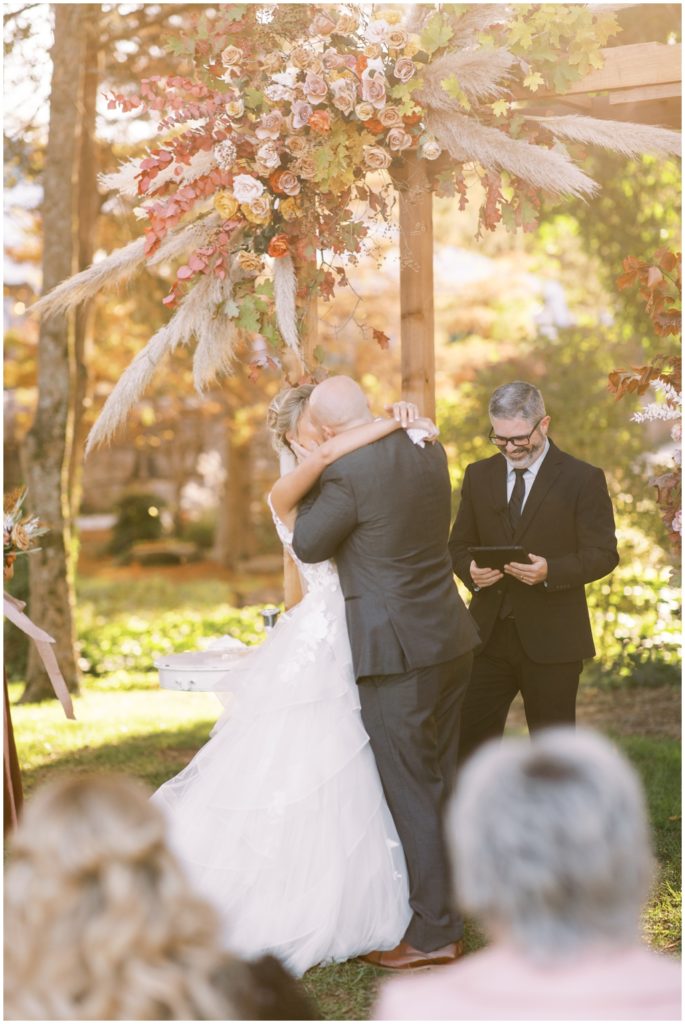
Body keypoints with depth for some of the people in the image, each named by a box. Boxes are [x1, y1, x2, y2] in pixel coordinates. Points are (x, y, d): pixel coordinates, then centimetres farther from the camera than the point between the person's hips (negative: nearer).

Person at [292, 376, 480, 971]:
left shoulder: (346, 475, -18)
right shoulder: (429, 452, 5)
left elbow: (308, 546, -5)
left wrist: (314, 475, 5)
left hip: (396, 654, -8)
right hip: (451, 639, 8)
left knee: (410, 792, 2)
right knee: (442, 782, 18)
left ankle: (433, 933, 10)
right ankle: (448, 908, 30)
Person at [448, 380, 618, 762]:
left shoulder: (584, 479, -4)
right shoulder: (479, 475, 10)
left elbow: (604, 553, -7)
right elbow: (460, 544, 13)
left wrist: (551, 571, -24)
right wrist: (471, 569, -10)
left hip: (551, 639, -3)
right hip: (489, 633, 4)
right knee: (471, 741, 3)